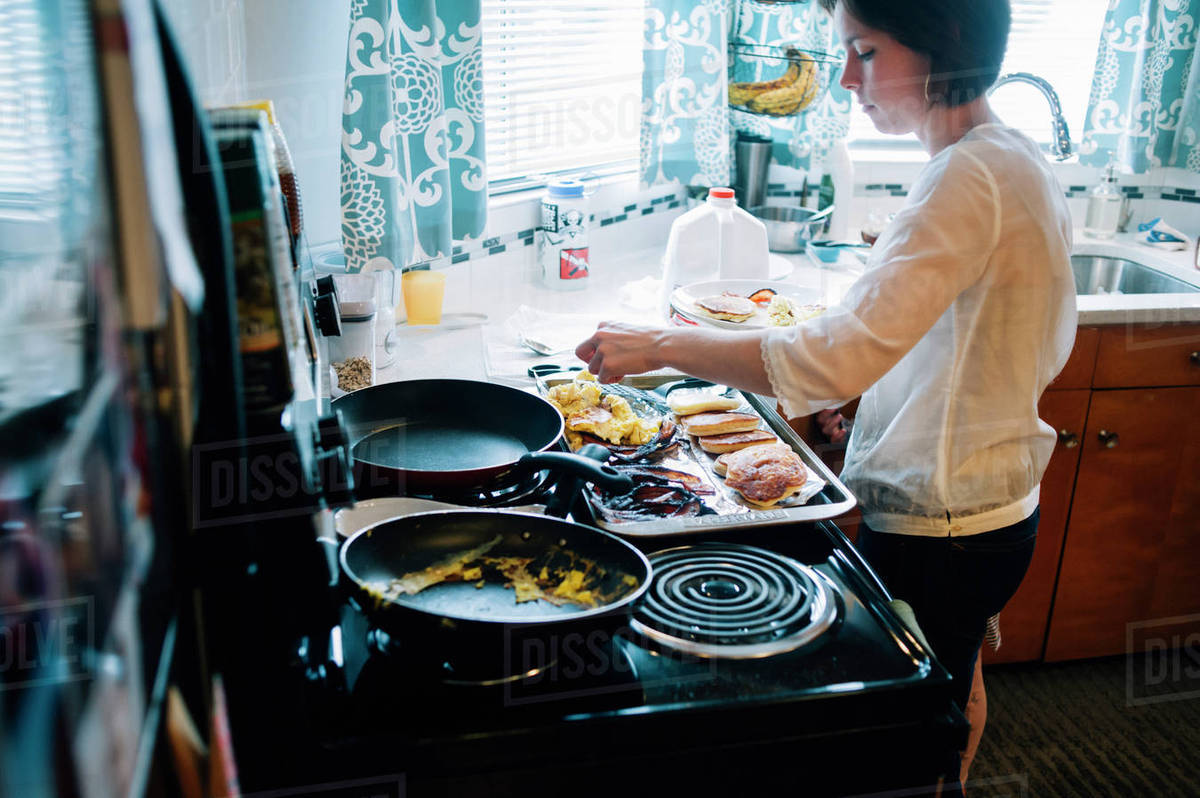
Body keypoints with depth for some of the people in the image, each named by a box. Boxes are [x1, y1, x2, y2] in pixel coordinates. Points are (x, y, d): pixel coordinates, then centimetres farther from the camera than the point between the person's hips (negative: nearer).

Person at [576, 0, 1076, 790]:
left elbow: (834, 361, -35)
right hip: (992, 506, 9)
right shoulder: (1018, 161, 7)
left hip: (938, 532, -9)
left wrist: (662, 344, -27)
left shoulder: (969, 178, -25)